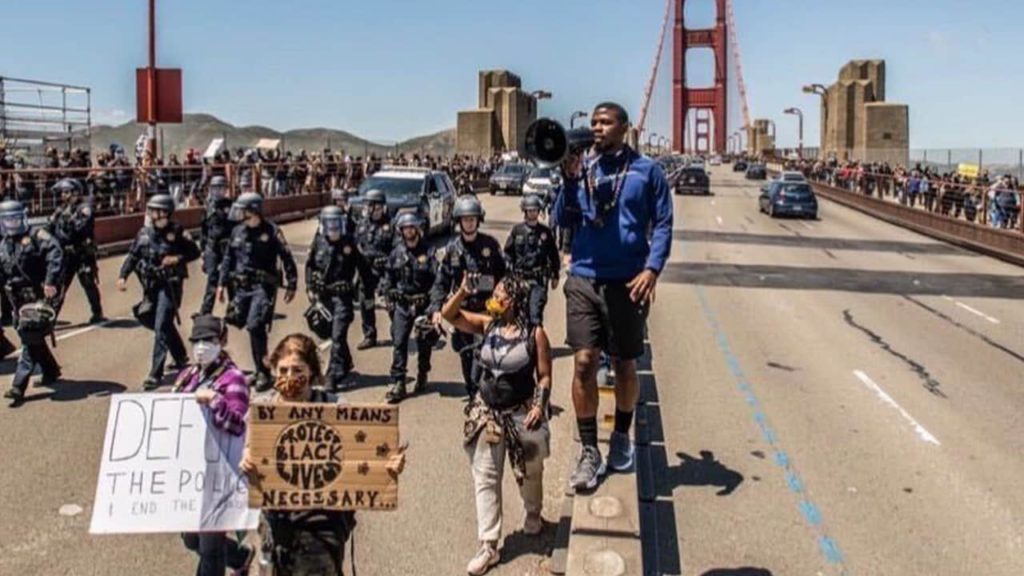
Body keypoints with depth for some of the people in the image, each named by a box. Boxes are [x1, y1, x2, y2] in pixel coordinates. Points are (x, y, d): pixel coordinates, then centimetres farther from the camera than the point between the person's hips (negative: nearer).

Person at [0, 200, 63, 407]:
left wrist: (50, 282, -28)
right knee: (33, 338, 14)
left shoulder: (37, 236, -5)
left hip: (38, 296, -7)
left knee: (30, 338, -10)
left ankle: (19, 386, -10)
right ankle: (51, 371, 34)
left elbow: (55, 254, -20)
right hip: (19, 298, 7)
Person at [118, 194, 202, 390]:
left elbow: (195, 252, -3)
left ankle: (156, 374, -10)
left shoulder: (177, 232, -7)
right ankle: (181, 357, 41)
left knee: (161, 327, -11)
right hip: (151, 285, 6)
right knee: (165, 325, 18)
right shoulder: (144, 233, 6)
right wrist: (123, 276, -5)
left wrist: (177, 258, -20)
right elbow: (133, 256, 8)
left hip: (170, 285, -6)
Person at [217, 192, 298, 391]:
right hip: (241, 286, 6)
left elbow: (287, 258, -4)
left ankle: (263, 373, -4)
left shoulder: (271, 231, -7)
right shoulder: (238, 231, 10)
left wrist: (291, 285, -5)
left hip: (263, 286, -6)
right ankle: (261, 370, 22)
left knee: (255, 326, -15)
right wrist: (222, 283, 13)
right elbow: (229, 258, 17)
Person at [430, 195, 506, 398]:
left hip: (485, 308, -2)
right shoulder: (451, 249, 3)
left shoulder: (490, 245, 0)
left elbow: (502, 276, 7)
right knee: (465, 354, 10)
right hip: (461, 309, 2)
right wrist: (436, 308, -10)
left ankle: (476, 393, -12)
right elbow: (441, 282, 2)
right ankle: (471, 393, 24)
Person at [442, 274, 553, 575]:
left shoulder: (535, 333, -13)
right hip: (487, 413, 3)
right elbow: (449, 314, -3)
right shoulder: (487, 325, -2)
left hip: (522, 413, -3)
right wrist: (464, 291, -18)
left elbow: (545, 376, -9)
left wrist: (539, 405, -21)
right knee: (485, 479, 4)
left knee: (529, 474, 18)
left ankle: (533, 514, 48)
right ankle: (488, 546, 11)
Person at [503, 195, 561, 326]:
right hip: (520, 278, 1)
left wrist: (555, 276, 11)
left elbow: (554, 255, 11)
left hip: (539, 279, -1)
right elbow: (508, 253, 5)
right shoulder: (517, 230, 4)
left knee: (536, 310, -12)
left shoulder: (545, 232, 5)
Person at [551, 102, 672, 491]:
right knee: (583, 362, -5)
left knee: (625, 365, 10)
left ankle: (621, 437, 31)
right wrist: (570, 180, -10)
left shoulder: (645, 170, 2)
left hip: (627, 283, -1)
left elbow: (663, 223, -1)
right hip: (583, 279, 1)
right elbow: (562, 220, 5)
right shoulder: (581, 167, 9)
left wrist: (652, 269, -14)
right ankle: (589, 451, 6)